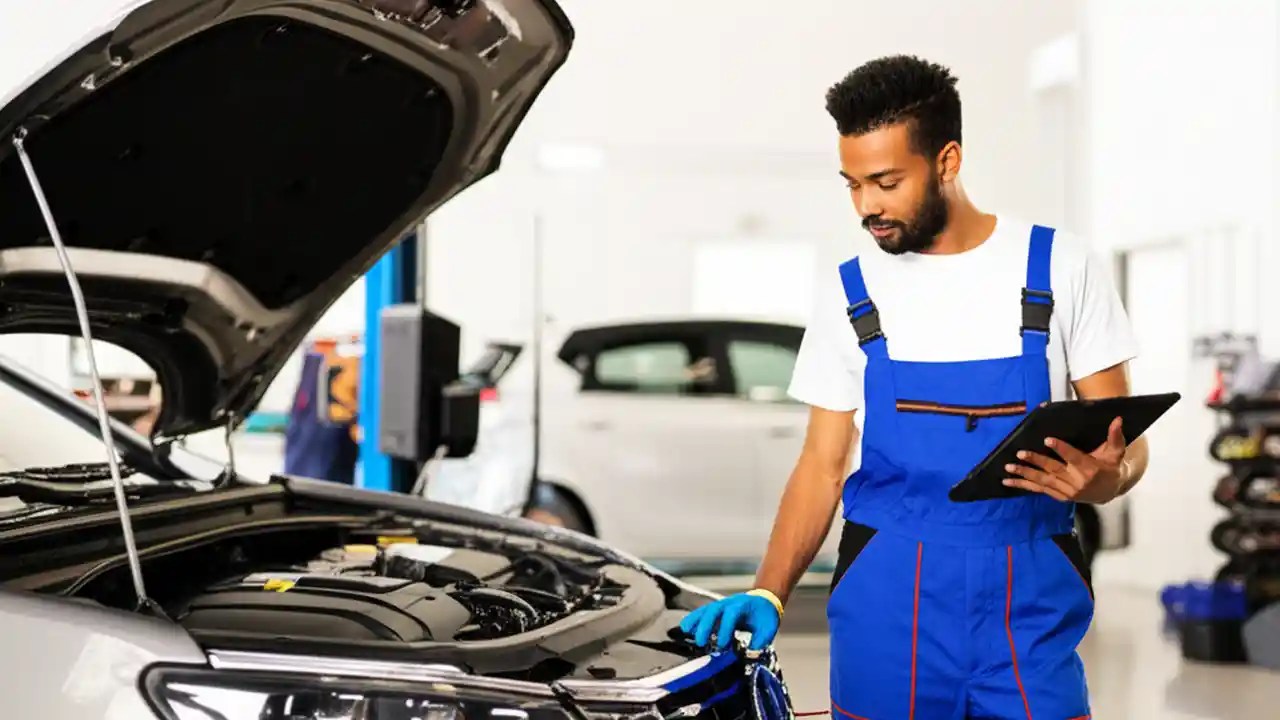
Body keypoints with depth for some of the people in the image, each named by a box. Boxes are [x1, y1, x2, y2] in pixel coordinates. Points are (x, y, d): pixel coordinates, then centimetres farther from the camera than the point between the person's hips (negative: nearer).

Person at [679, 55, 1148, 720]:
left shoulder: (1061, 268, 2)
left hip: (1029, 597, -1)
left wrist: (1101, 478, -21)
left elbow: (1126, 445, 3)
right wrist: (767, 594, -5)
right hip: (887, 598, 1)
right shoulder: (851, 292, 7)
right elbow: (822, 466, 8)